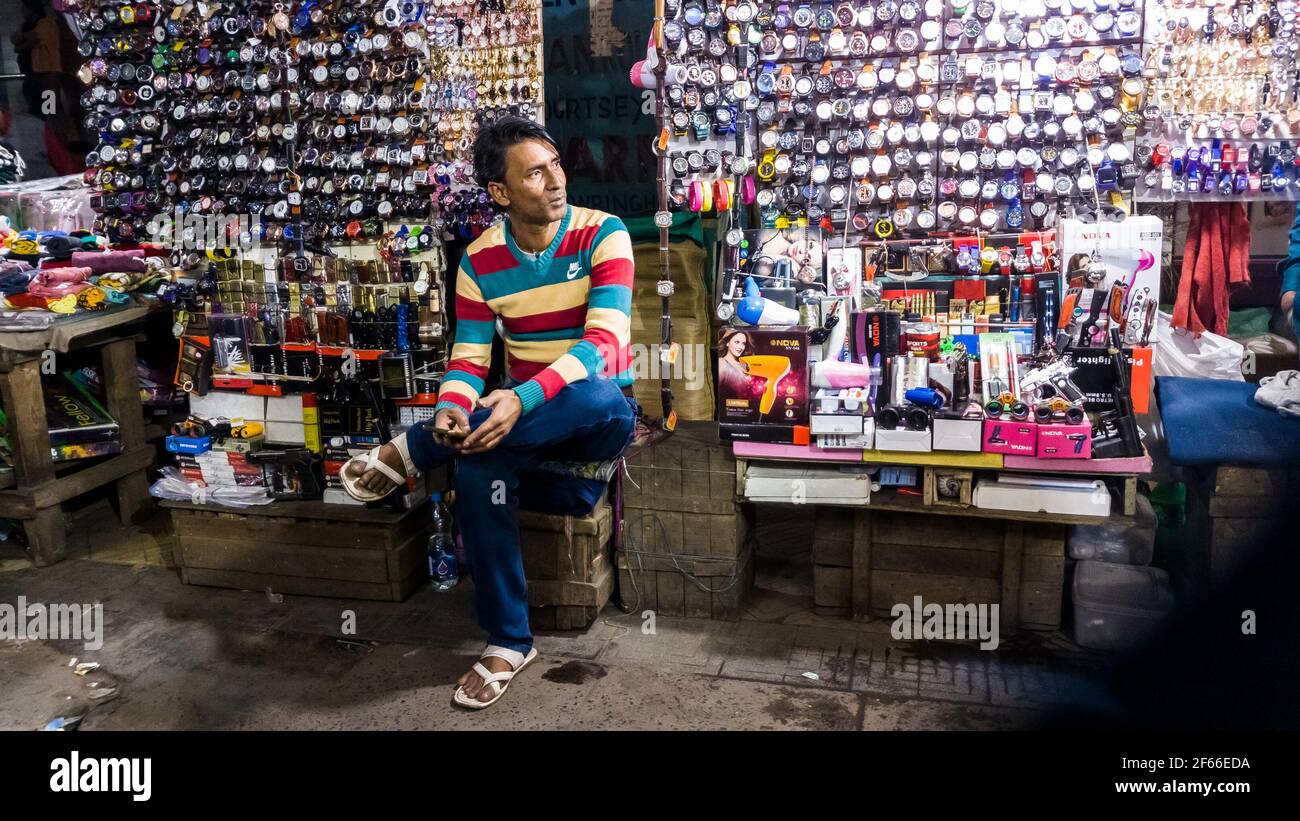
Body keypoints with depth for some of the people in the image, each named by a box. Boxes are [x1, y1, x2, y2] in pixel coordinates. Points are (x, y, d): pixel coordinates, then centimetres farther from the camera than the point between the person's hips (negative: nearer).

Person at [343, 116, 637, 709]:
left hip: (602, 417, -2)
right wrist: (451, 409, -28)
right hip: (524, 418, 3)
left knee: (598, 397, -40)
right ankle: (509, 642, -17)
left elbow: (603, 345, -25)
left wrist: (523, 399, -40)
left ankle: (411, 450, -23)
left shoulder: (602, 235, -14)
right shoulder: (480, 260, -2)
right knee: (477, 461, -33)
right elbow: (469, 358, -3)